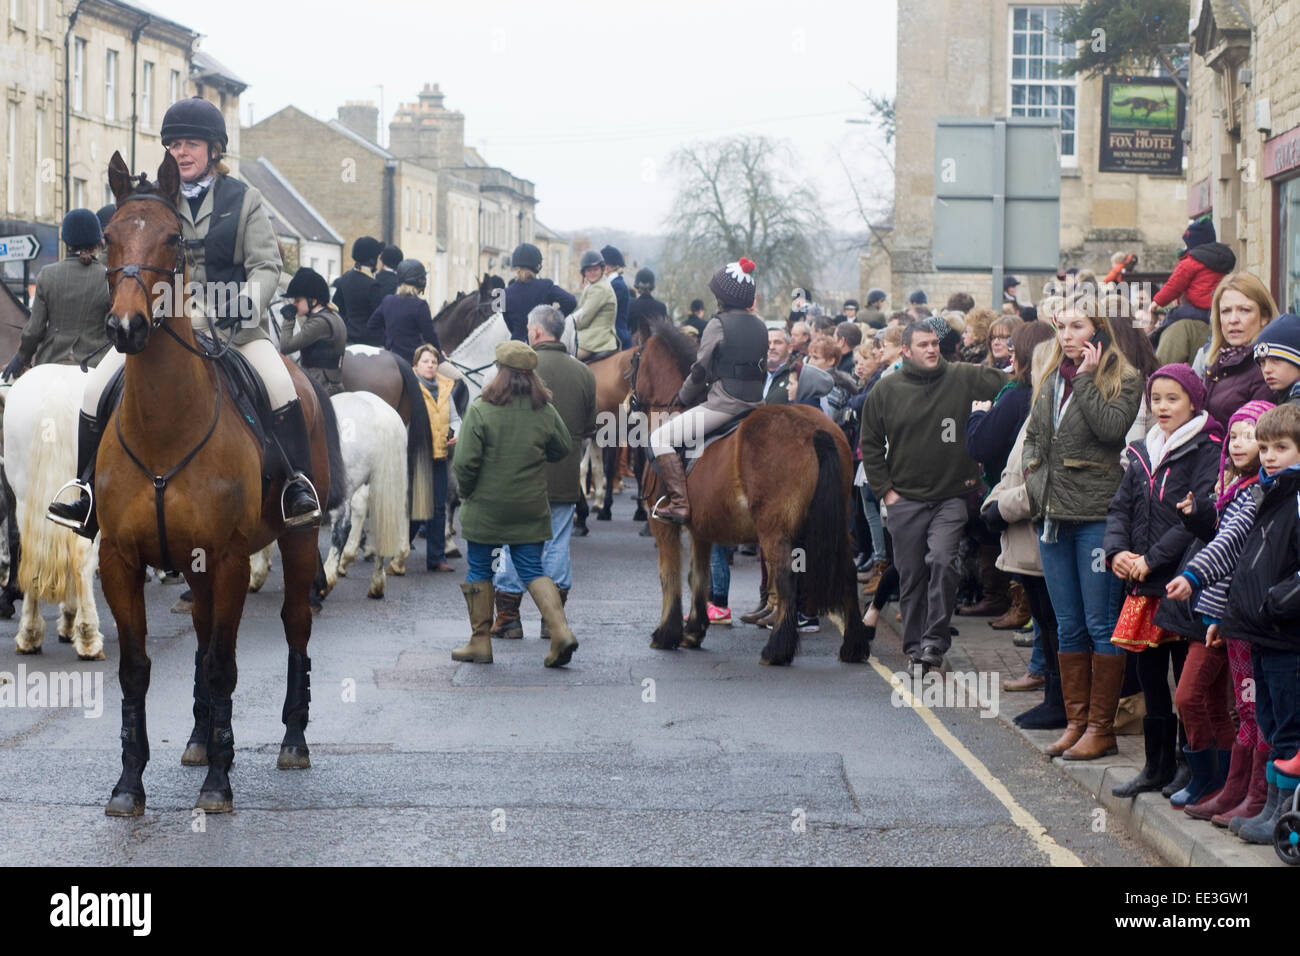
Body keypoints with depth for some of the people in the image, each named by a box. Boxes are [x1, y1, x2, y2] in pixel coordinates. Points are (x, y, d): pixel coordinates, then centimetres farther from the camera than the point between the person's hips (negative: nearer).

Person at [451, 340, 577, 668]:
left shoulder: (480, 410, -14)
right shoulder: (544, 411, -2)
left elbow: (464, 462, -15)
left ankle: (480, 641, 15)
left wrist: (466, 491, 4)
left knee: (479, 571, 10)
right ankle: (560, 630, -8)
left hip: (486, 509, -3)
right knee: (533, 570, 9)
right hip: (530, 510, 3)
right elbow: (563, 448, 14)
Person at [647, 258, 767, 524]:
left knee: (660, 438, -5)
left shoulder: (719, 324, -9)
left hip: (724, 403, -9)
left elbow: (701, 371, -7)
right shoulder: (760, 327, 12)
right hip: (754, 402, 9)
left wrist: (684, 397, 9)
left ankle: (679, 503, -16)